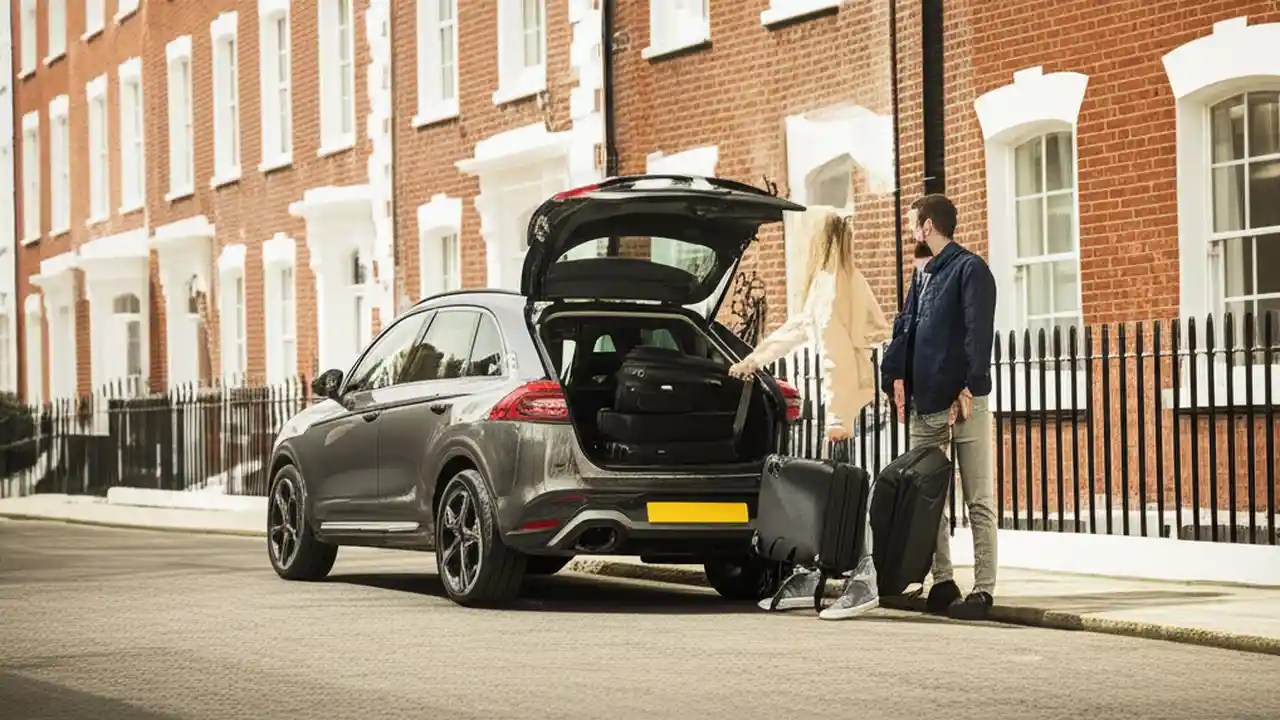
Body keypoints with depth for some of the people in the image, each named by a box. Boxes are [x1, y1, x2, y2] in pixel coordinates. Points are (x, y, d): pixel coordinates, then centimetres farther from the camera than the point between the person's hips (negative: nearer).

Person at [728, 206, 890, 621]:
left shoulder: (828, 284, -13)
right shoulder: (849, 279, 16)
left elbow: (835, 353, -18)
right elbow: (799, 328, 29)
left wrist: (837, 416, -21)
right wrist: (754, 359, 37)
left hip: (847, 396, -9)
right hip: (855, 394, 9)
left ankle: (863, 584, -6)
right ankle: (807, 578, 15)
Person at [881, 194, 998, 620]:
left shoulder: (970, 270, -6)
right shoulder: (924, 275, 18)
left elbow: (978, 333, -14)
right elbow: (906, 326, 14)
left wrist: (969, 388, -21)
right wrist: (897, 374, -2)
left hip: (964, 403, -8)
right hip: (925, 402, 8)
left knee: (979, 501, -3)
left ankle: (983, 590, -2)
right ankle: (942, 583, 15)